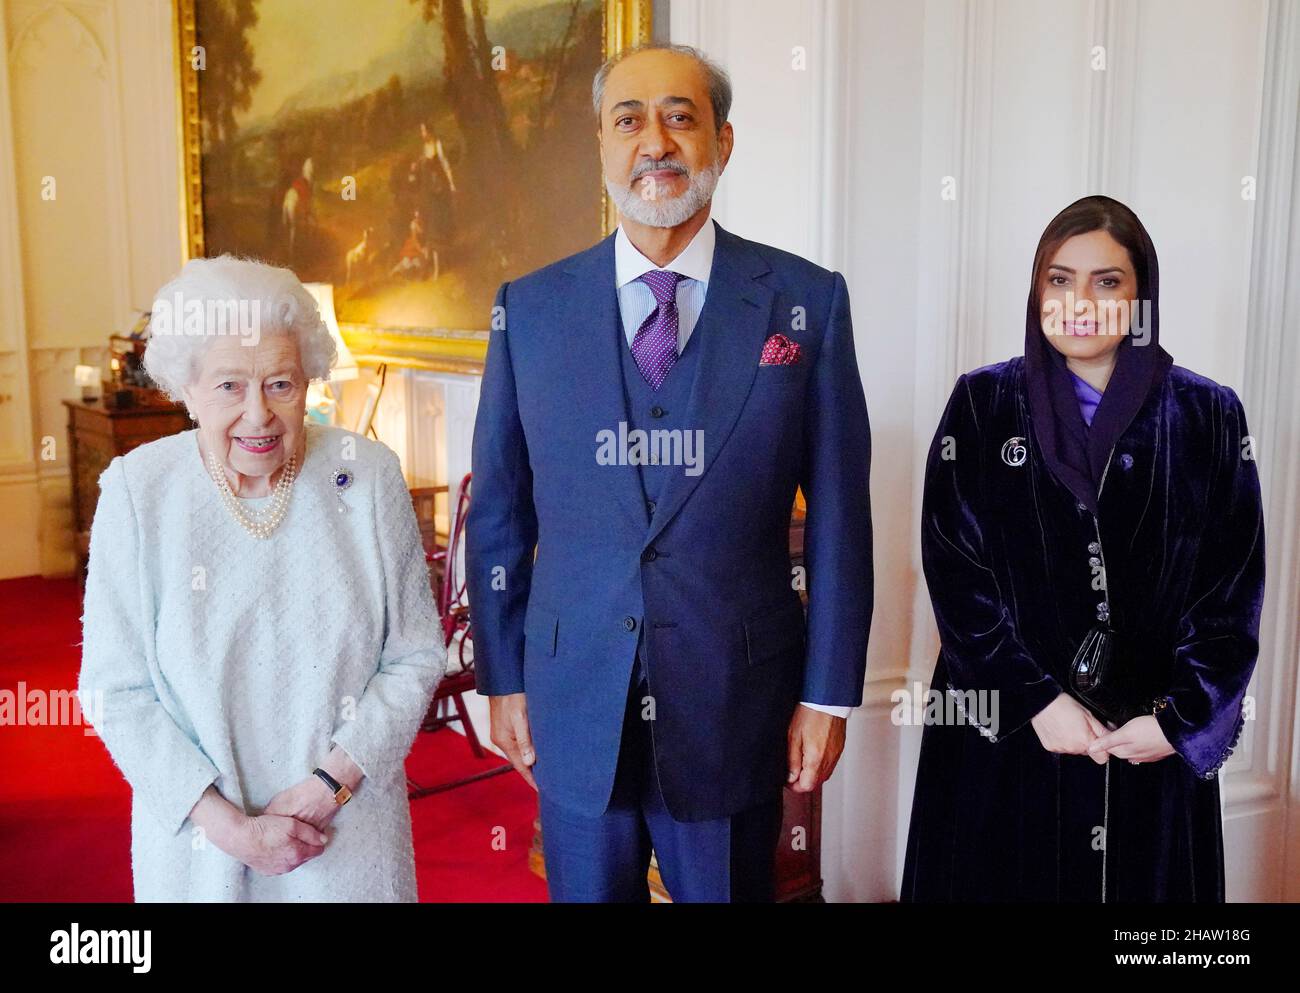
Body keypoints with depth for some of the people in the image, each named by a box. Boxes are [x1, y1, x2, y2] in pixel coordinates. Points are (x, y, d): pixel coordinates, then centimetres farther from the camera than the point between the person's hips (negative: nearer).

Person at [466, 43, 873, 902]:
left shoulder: (806, 301, -5)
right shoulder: (530, 309, -1)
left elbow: (838, 514, -3)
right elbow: (498, 513, 4)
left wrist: (828, 694, -2)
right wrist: (503, 678, 5)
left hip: (736, 706, -1)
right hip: (575, 706, 1)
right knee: (589, 890, 18)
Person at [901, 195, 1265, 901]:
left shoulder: (1207, 416, 2)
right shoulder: (983, 404, -1)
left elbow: (1235, 585, 0)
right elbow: (953, 567, -6)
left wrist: (1181, 719, -8)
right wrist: (1035, 699, -13)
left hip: (1157, 746, 1)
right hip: (1003, 731, 0)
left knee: (1142, 881, 14)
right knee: (1003, 880, 12)